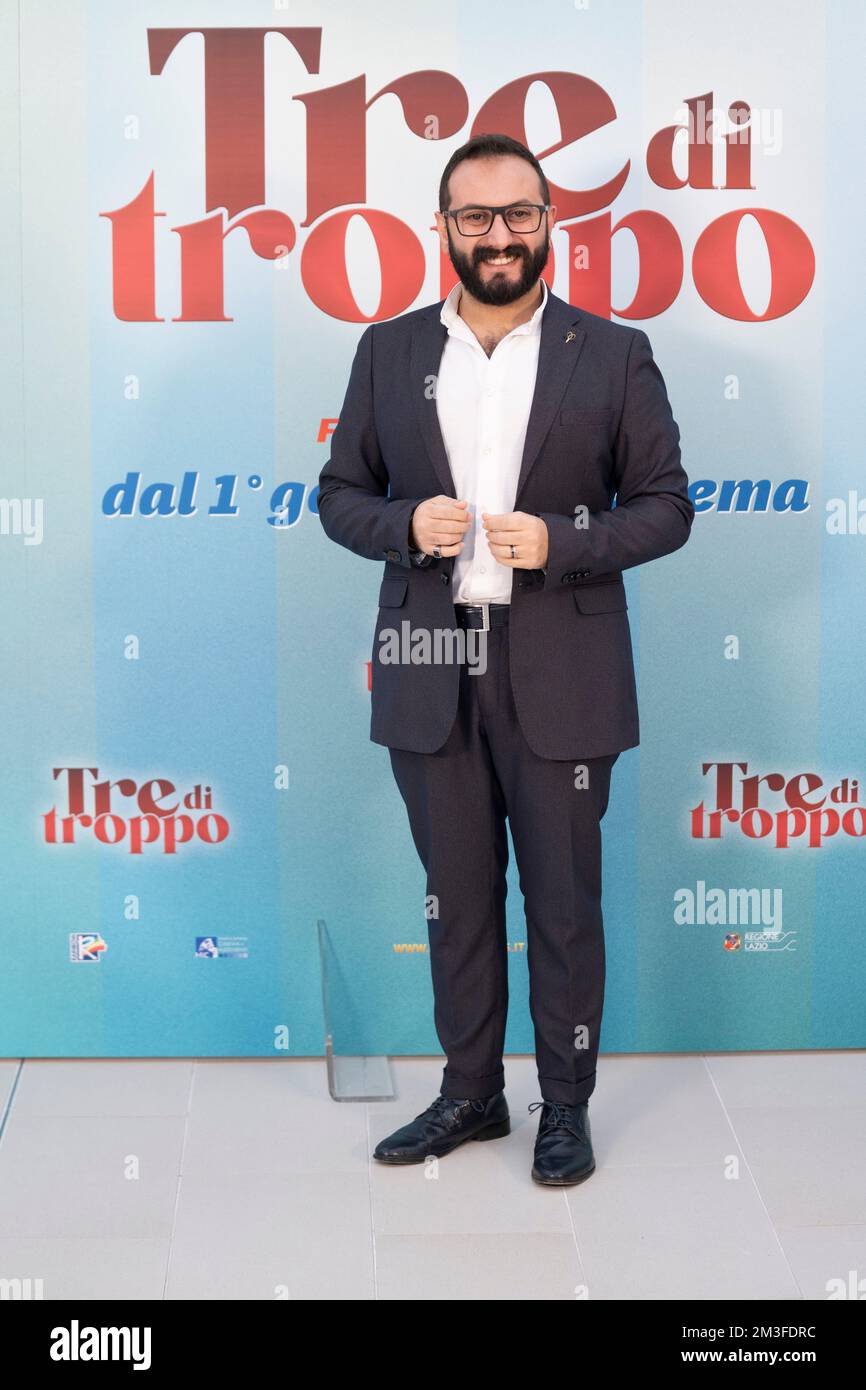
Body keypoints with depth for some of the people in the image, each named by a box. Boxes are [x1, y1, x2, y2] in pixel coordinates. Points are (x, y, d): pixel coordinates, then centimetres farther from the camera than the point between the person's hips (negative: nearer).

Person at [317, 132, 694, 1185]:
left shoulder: (613, 355, 1)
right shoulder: (387, 352, 8)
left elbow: (665, 507, 1)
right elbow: (340, 495, 11)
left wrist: (560, 541, -16)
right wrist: (406, 524, -11)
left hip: (558, 676, -2)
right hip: (429, 672, 2)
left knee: (564, 901, 6)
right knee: (456, 896, 13)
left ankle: (566, 1105, 22)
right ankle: (470, 1091, 28)